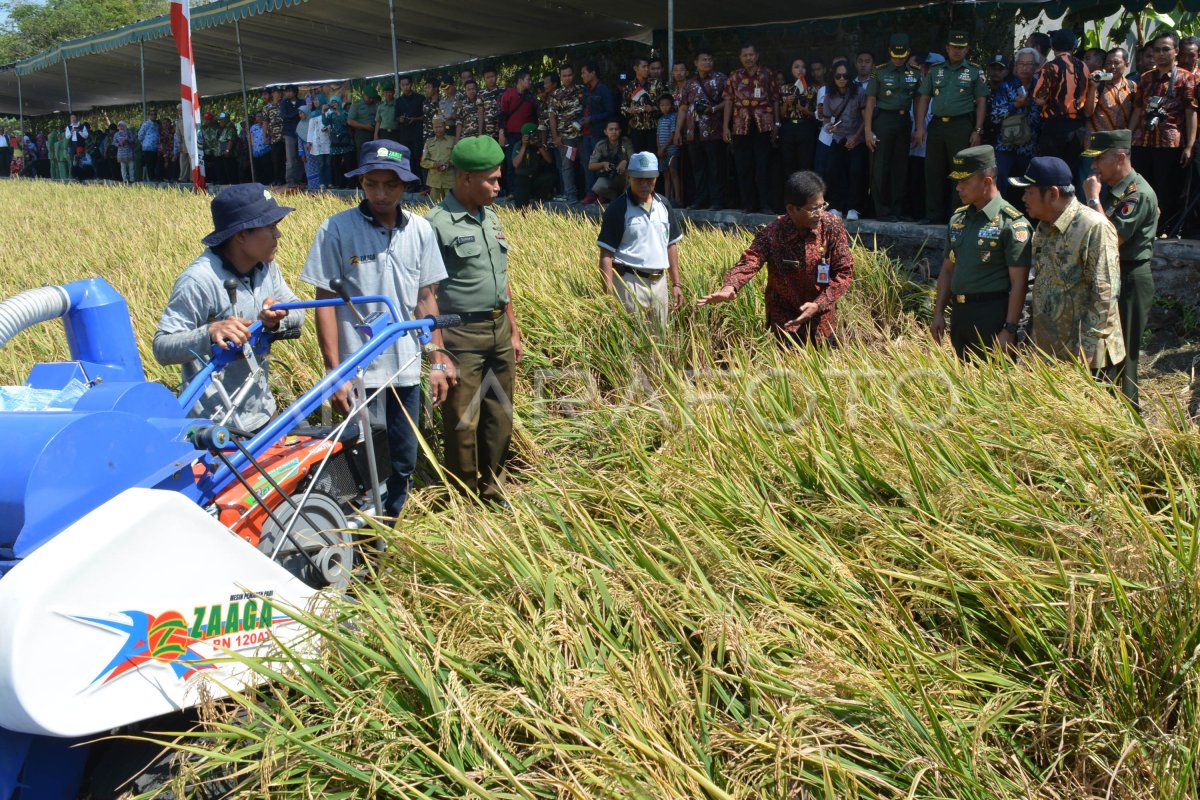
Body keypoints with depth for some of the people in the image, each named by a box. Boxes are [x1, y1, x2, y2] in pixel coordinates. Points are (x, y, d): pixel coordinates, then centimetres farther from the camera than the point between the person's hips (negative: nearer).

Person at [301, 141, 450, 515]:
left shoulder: (420, 230, 4)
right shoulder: (336, 229, -7)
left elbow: (426, 299, 9)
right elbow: (326, 303, -6)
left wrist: (438, 360, 6)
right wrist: (334, 372, -10)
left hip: (406, 369, 4)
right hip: (358, 371, -4)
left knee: (403, 464, 13)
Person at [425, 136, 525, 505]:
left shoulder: (491, 218, 12)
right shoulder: (437, 223, -12)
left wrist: (514, 331, 20)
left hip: (499, 330, 8)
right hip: (461, 335, -7)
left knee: (499, 417, 13)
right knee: (463, 422, 0)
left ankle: (491, 491, 28)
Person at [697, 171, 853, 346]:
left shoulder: (833, 226, -15)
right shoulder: (772, 234, -21)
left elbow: (845, 271, -13)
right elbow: (749, 262, -34)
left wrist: (818, 305, -26)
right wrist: (729, 288, -56)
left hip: (822, 315, 2)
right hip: (786, 317, -2)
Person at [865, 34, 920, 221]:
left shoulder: (914, 73, 10)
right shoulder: (879, 72, 1)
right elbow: (870, 102, -1)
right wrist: (868, 130, -7)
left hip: (904, 121, 3)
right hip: (883, 119, -3)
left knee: (901, 167, 6)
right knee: (881, 167, -4)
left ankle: (897, 209, 13)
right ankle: (883, 211, 2)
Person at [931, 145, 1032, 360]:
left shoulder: (1012, 223, -10)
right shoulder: (958, 219, 13)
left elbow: (1019, 283, -13)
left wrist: (1009, 330, -17)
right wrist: (938, 313, 11)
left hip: (993, 316, -7)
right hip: (959, 314, 7)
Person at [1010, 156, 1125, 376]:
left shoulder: (1095, 228, -15)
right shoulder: (1043, 229, 11)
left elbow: (1105, 293, -18)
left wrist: (1087, 347, -20)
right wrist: (1032, 330, 16)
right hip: (1048, 352, 8)